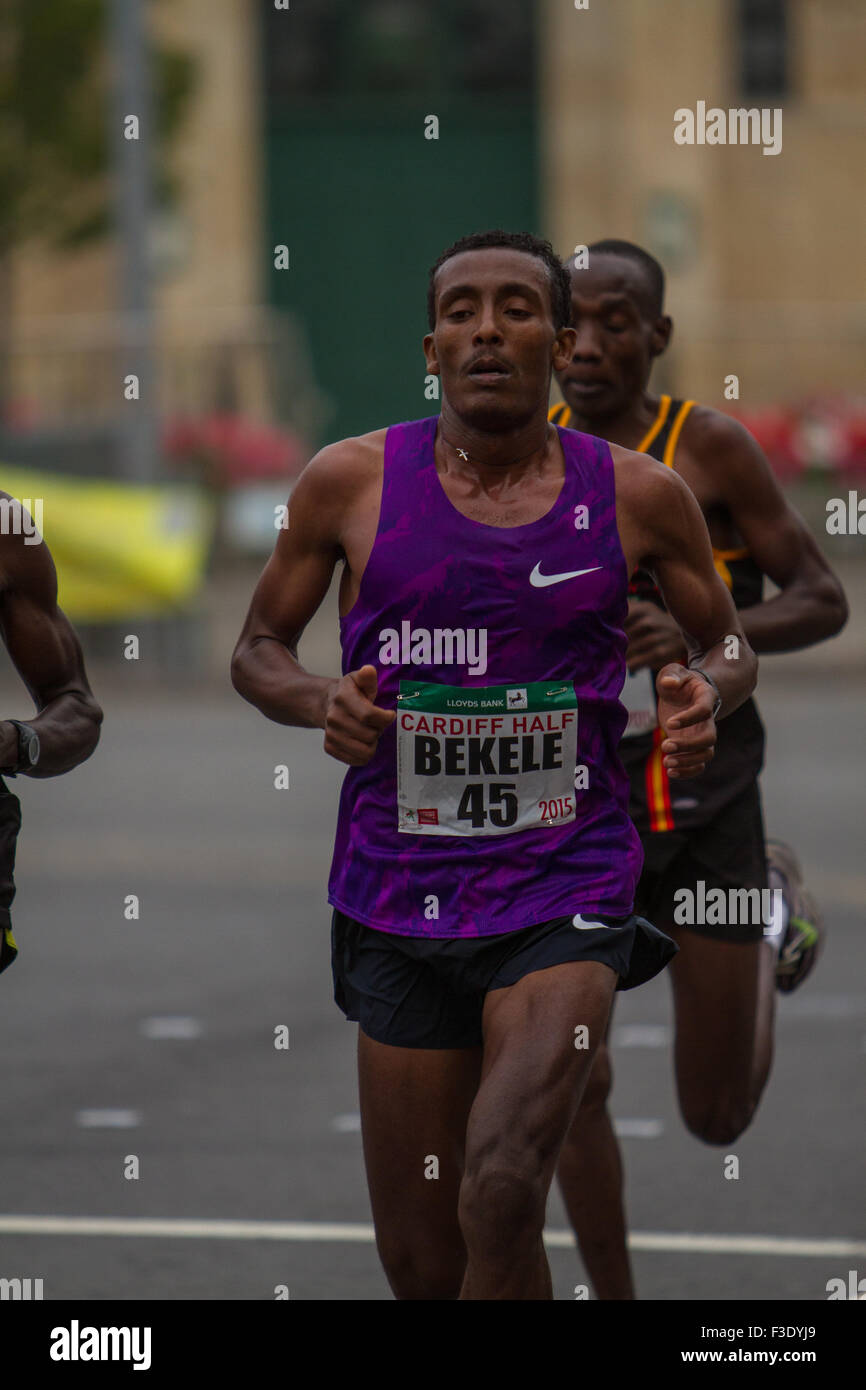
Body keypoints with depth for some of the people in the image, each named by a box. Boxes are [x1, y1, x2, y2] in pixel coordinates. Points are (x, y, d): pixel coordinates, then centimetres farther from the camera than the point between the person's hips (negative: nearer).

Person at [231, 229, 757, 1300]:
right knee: (421, 1264, 6)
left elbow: (728, 644, 16)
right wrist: (321, 702, -12)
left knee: (501, 1200, -25)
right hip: (401, 898, 2)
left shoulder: (638, 496, 1)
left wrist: (707, 691, -8)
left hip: (567, 887, -2)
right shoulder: (353, 482, 0)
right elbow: (257, 649, 11)